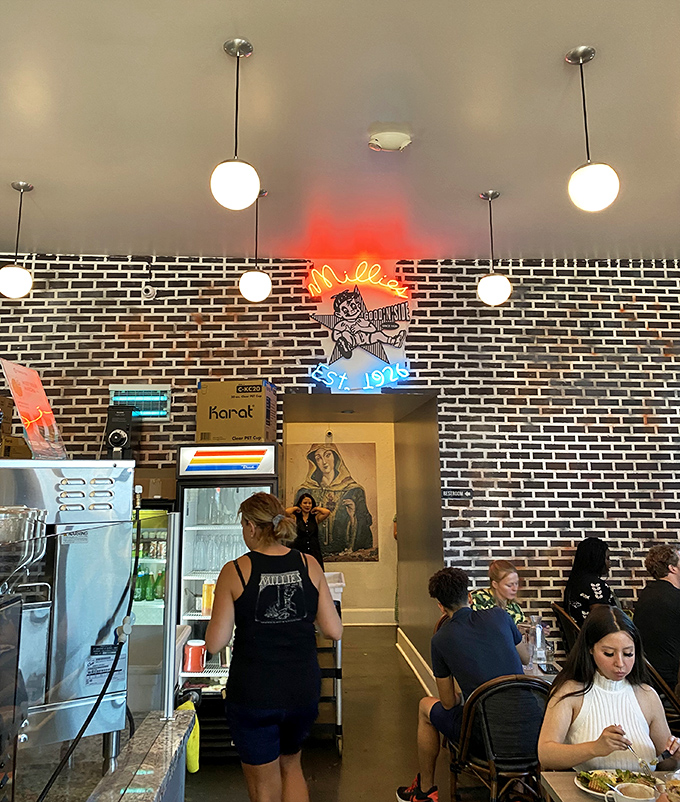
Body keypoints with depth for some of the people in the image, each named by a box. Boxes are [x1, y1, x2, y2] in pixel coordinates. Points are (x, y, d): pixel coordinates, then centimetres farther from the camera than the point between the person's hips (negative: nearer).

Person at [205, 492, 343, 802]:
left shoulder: (235, 571, -13)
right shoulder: (309, 565, -5)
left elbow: (214, 643, -10)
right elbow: (334, 631, -4)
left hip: (252, 694, -3)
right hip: (303, 690, 3)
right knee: (291, 765, 30)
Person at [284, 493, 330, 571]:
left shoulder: (315, 518, 9)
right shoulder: (295, 518, 6)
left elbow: (327, 512, -8)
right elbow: (286, 512, -14)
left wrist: (316, 508, 7)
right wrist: (296, 508, 4)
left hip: (314, 552, 1)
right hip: (299, 552, -1)